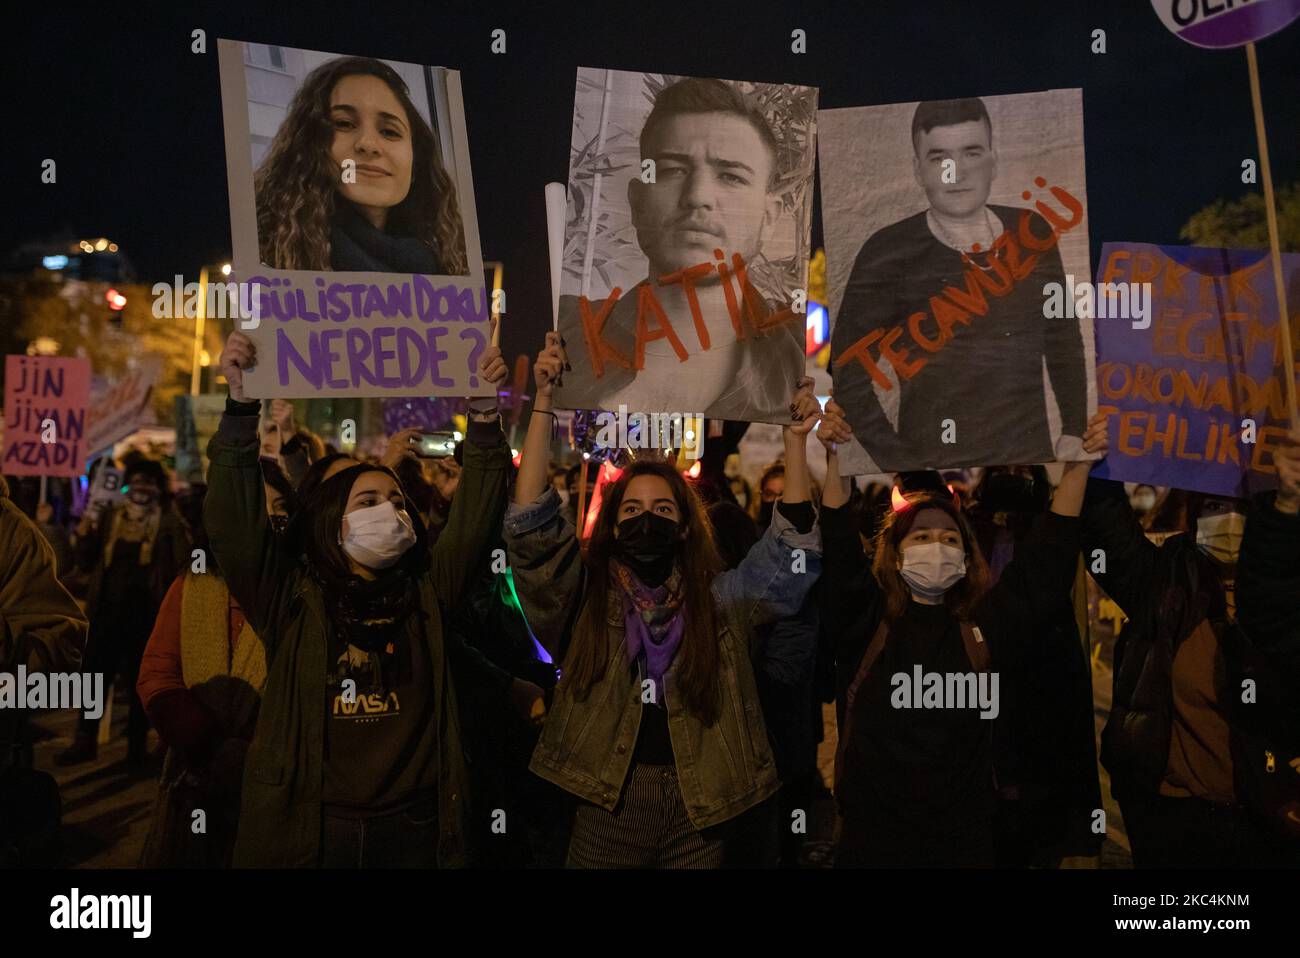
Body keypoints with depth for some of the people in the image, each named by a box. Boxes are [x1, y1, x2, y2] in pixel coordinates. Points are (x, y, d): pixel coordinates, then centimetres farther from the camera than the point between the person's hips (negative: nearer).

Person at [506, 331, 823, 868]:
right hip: (607, 804, -1)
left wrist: (795, 436, -10)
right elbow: (531, 527, -10)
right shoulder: (586, 601, 0)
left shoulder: (719, 603, 3)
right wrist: (543, 402, -15)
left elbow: (792, 548, -4)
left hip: (697, 808, 1)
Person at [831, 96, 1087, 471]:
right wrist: (901, 463, -15)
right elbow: (848, 372, -11)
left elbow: (1063, 337, 14)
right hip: (936, 464, -4)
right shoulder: (890, 253, -11)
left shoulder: (1030, 231, 2)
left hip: (1035, 454, 5)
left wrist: (1074, 430, 9)